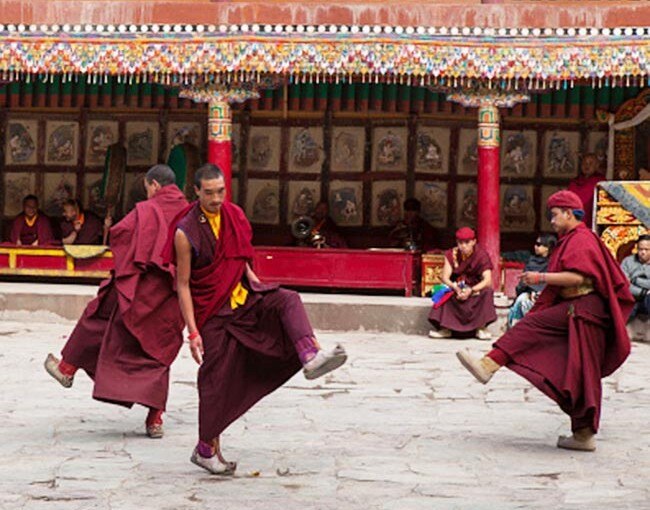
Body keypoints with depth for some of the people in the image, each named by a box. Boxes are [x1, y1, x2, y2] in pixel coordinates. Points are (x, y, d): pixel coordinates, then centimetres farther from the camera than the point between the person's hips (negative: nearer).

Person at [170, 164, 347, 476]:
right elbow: (182, 284, -13)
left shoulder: (234, 216, 1)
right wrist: (193, 332, -17)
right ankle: (206, 450, 13)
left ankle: (310, 357, -40)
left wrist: (250, 275, 2)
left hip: (243, 298, 5)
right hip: (212, 312, -5)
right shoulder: (186, 233, -16)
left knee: (288, 301, -21)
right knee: (216, 379, -1)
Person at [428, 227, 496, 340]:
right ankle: (445, 328, -25)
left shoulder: (482, 255, -11)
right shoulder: (452, 254, -4)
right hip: (457, 289, 1)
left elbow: (488, 280, -20)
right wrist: (455, 288, -34)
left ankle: (481, 328, -22)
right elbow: (445, 278, -12)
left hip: (476, 289, -1)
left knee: (487, 292, -33)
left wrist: (471, 291, -36)